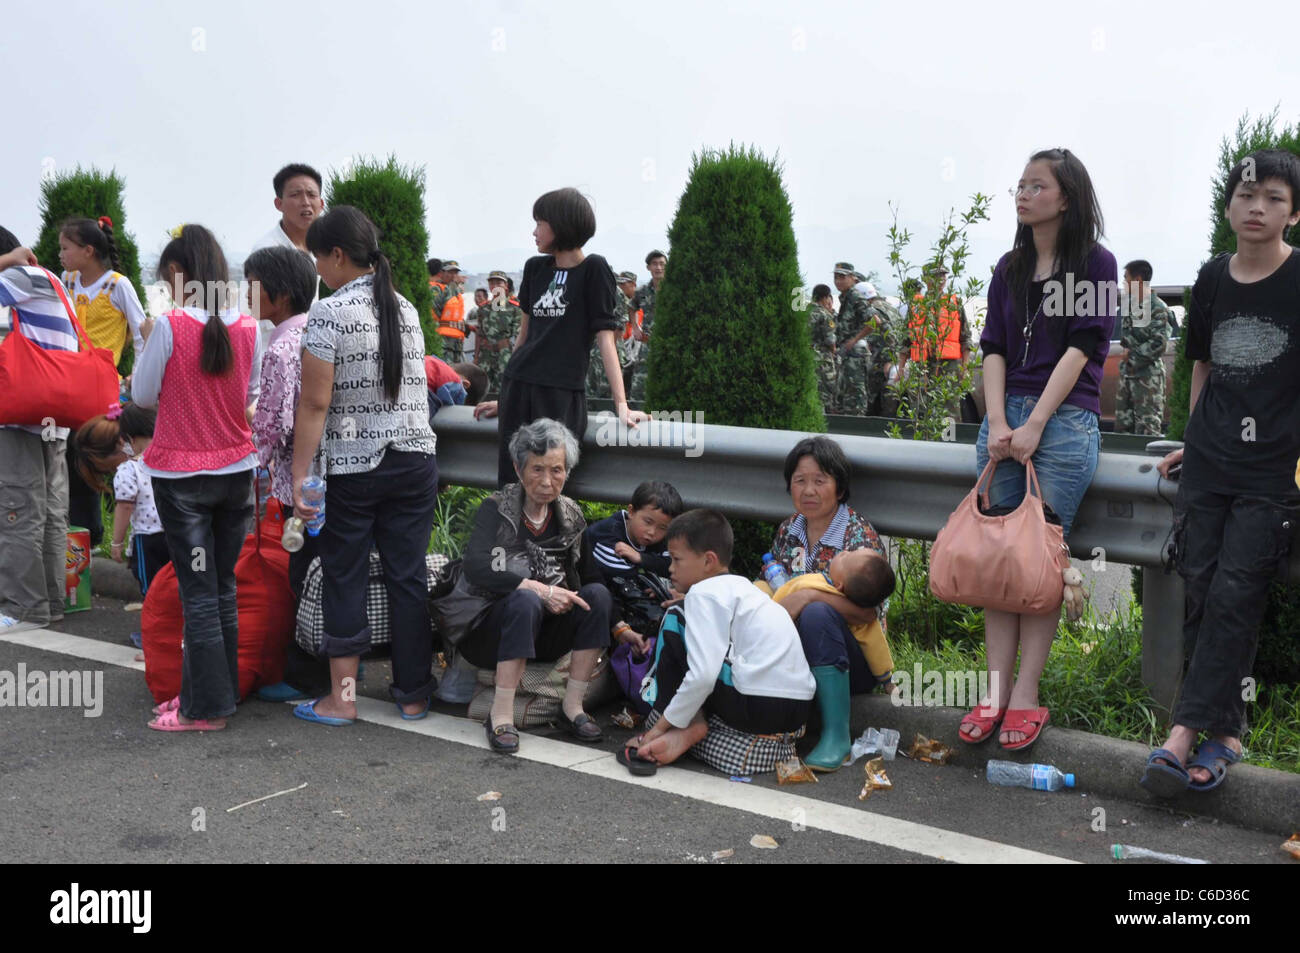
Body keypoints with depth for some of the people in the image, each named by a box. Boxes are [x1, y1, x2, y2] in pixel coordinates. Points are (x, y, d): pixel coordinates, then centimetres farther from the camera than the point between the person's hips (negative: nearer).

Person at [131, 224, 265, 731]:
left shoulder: (171, 326, -15)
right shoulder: (248, 328, -2)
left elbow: (143, 394, -4)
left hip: (182, 475, -4)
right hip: (236, 469, 4)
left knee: (198, 592, 1)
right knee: (223, 586, 14)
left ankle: (207, 707, 7)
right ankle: (221, 690, 23)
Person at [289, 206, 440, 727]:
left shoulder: (328, 313, -11)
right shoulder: (407, 309, 8)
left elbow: (316, 402, -14)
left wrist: (299, 475, -11)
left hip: (352, 469, -5)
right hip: (414, 462, 5)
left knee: (344, 578, 6)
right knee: (409, 576, 8)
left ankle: (342, 697, 12)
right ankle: (413, 694, 15)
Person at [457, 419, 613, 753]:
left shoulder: (570, 515, 6)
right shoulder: (497, 508, -8)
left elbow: (591, 576, 4)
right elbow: (475, 569, -25)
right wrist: (539, 589, -30)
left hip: (543, 635, 4)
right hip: (491, 632, -4)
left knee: (598, 595, -21)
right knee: (525, 600, -36)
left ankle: (573, 706, -18)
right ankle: (501, 714, -31)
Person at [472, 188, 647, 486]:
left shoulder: (593, 269, -1)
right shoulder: (535, 268, 15)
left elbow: (604, 337, -6)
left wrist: (621, 404, -13)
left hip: (562, 395, -5)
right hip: (519, 389, 5)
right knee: (510, 484, 0)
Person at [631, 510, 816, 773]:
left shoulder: (704, 593, -5)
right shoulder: (741, 587, 21)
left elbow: (703, 676, -16)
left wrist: (659, 728, -8)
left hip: (755, 708, -9)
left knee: (673, 622, 6)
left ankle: (688, 729, 0)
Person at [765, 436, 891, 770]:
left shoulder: (860, 535, -10)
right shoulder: (788, 531, 9)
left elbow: (866, 611, -20)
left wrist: (809, 595, -31)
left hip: (854, 662, -4)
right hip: (798, 655, 4)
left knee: (816, 615, -36)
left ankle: (837, 735, -31)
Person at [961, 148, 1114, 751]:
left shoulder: (1096, 264, 2)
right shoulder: (1009, 269, 17)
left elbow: (1082, 347, -6)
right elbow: (994, 349, 10)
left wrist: (1034, 426, -13)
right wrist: (998, 422, -5)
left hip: (1066, 419, -4)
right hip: (1006, 415, 5)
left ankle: (1026, 697, -1)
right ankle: (996, 691, 2)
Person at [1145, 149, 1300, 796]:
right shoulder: (1213, 279, 8)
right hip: (1209, 464, 5)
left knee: (1234, 597, -7)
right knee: (1201, 590, 2)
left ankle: (1186, 732, -5)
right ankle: (1224, 732, 11)